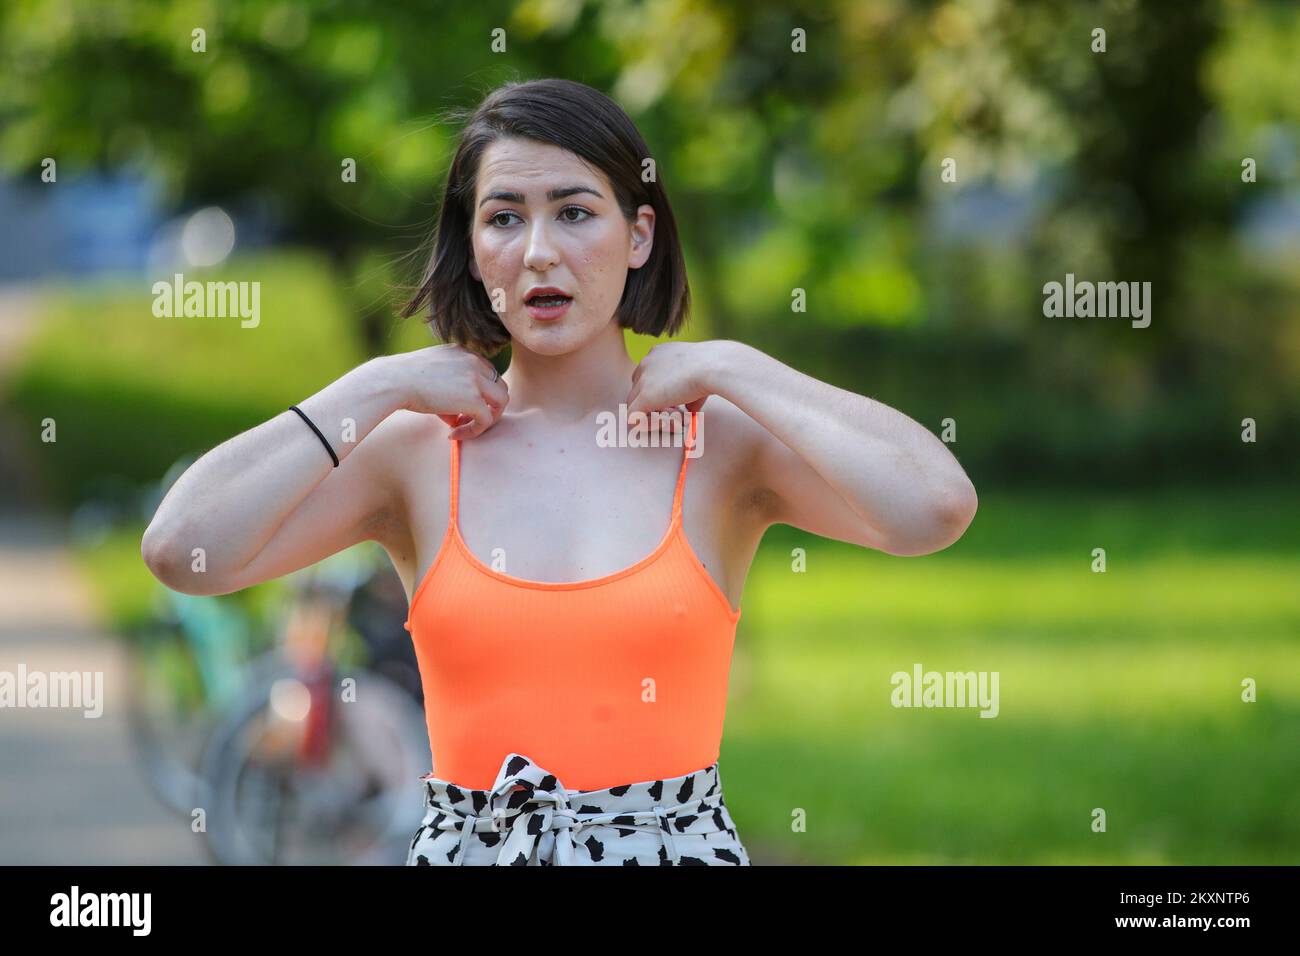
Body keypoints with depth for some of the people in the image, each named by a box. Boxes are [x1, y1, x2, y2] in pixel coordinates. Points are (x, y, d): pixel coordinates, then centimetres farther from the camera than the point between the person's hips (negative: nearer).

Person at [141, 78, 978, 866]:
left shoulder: (725, 438, -1)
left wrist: (734, 372, -9)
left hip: (676, 850, -1)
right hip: (467, 850, 1)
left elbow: (937, 508, -19)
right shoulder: (416, 452, 2)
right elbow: (181, 551, -11)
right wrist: (380, 387, -6)